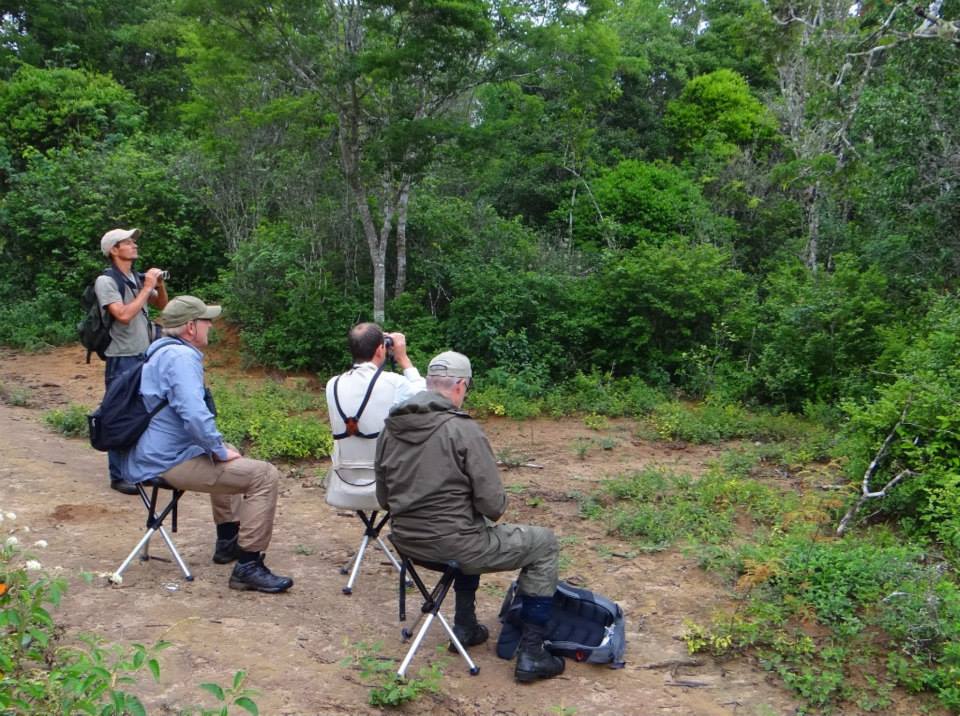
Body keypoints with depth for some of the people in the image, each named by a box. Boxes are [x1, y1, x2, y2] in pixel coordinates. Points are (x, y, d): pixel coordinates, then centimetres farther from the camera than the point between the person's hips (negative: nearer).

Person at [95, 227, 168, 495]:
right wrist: (147, 288, -16)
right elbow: (124, 315, -23)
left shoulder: (138, 278, 7)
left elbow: (162, 305, 18)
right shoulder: (106, 281, -11)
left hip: (146, 356, 7)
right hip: (122, 360, -7)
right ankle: (118, 477, 8)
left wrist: (160, 284, -1)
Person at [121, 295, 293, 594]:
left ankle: (228, 541, 40)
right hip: (171, 462, -11)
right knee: (265, 476, -15)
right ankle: (248, 567, -15)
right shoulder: (181, 357, -18)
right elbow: (195, 415, -30)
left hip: (151, 455, 11)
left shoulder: (161, 351, 16)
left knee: (227, 458, 36)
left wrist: (219, 447, 20)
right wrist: (220, 451, -14)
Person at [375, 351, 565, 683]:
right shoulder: (463, 430, -18)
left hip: (406, 541, 8)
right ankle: (531, 653, 11)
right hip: (450, 545, -7)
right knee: (545, 544, 12)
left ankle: (465, 625, 40)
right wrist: (495, 505, 6)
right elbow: (493, 506, -17)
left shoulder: (390, 428, 2)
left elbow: (383, 498, 11)